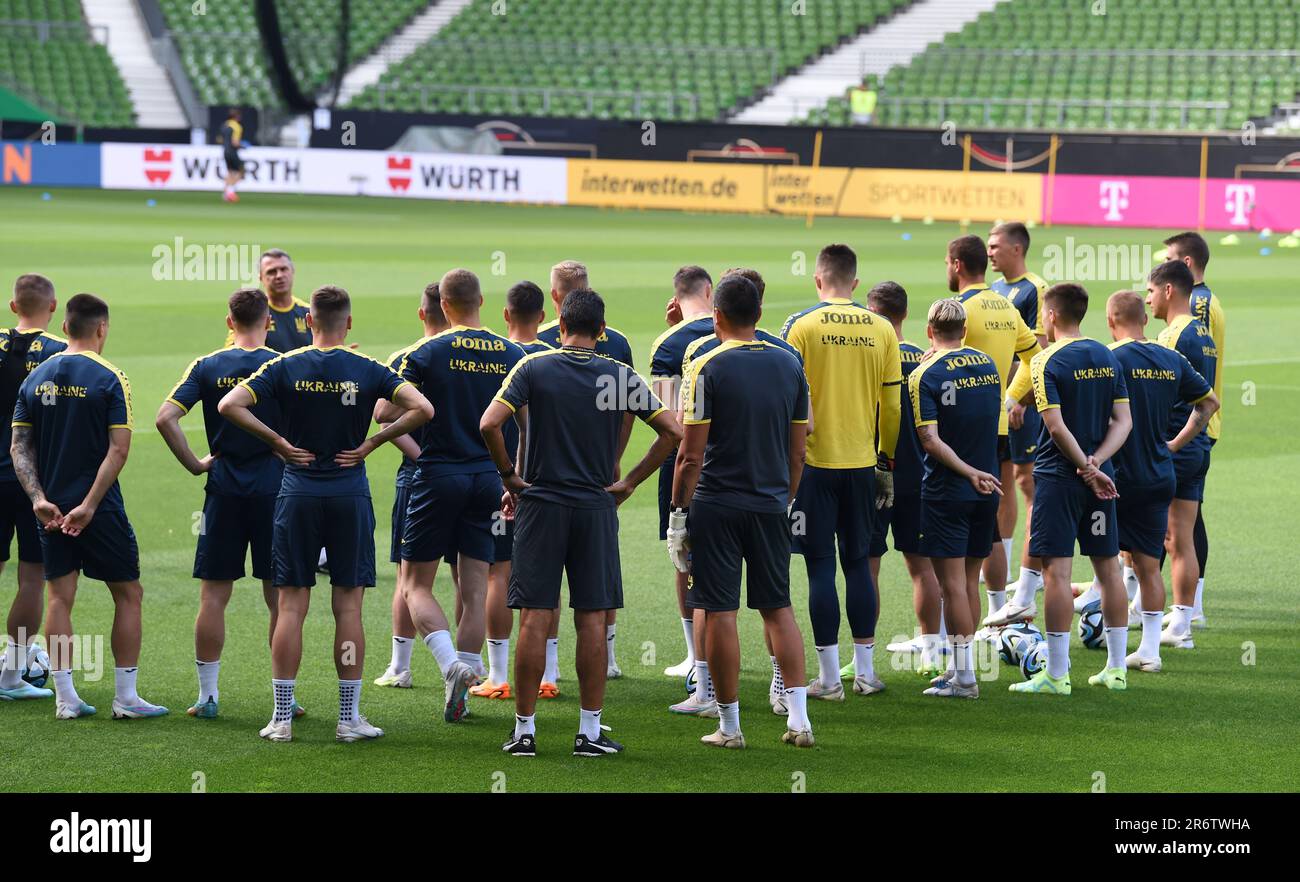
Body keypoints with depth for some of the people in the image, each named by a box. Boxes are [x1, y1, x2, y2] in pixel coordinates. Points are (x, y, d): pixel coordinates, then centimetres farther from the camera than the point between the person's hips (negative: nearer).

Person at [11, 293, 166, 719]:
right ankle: (126, 697, 5)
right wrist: (90, 504, -15)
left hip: (51, 507, 4)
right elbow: (118, 448, -16)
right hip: (98, 507, -4)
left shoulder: (36, 377, 5)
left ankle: (65, 698, 6)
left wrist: (39, 498, -5)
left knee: (59, 597, 8)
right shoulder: (109, 379, -9)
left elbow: (19, 447, 2)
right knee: (128, 594, 7)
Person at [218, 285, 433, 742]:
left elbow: (230, 405, -11)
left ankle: (281, 717, 3)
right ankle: (349, 717, 6)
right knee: (348, 607, 5)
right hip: (350, 496, 0)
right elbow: (422, 409, -12)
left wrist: (277, 441, -4)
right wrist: (371, 442, -4)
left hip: (298, 495, 0)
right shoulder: (368, 370, -2)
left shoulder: (285, 367, -2)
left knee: (291, 607, 3)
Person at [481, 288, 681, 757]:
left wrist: (509, 476, 0)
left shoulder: (534, 368, -4)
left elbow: (489, 424, -14)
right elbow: (673, 431, -1)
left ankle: (524, 730, 3)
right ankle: (590, 732, 5)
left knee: (534, 620, 1)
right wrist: (630, 482, 4)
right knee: (592, 620, 4)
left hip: (541, 505, -1)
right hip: (596, 507, 1)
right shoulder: (620, 376, 1)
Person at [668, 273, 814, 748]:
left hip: (716, 507, -4)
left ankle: (729, 725, 5)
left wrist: (678, 512, -4)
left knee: (720, 612, 1)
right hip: (770, 505, 4)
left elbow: (691, 454, -11)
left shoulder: (707, 368, -9)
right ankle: (798, 718, 6)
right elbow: (797, 451, 9)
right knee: (778, 608, 13)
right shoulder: (789, 365, 5)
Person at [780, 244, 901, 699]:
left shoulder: (801, 326, -7)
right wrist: (886, 462, 16)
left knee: (821, 567, 0)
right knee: (858, 563, 12)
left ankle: (829, 677, 2)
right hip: (862, 463, 3)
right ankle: (865, 671, 15)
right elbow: (892, 405, 6)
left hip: (814, 461, -3)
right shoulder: (881, 330, 3)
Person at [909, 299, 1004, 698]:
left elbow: (930, 440, -19)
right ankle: (962, 668, 18)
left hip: (946, 493, -6)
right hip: (986, 489, 6)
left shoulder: (925, 376, -12)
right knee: (970, 581, 13)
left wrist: (969, 472, -15)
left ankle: (965, 677, -2)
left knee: (952, 582, -2)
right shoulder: (987, 364, 6)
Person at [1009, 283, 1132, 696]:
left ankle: (1056, 673, -6)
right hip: (1099, 478, 6)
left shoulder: (1047, 362, -10)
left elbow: (1056, 426, -18)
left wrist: (1086, 468, -12)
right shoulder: (1107, 357, 9)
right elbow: (1123, 421, 4)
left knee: (1056, 570, -5)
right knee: (1108, 567, 11)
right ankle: (1116, 667, 15)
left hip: (1059, 476, -6)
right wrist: (1096, 463, -5)